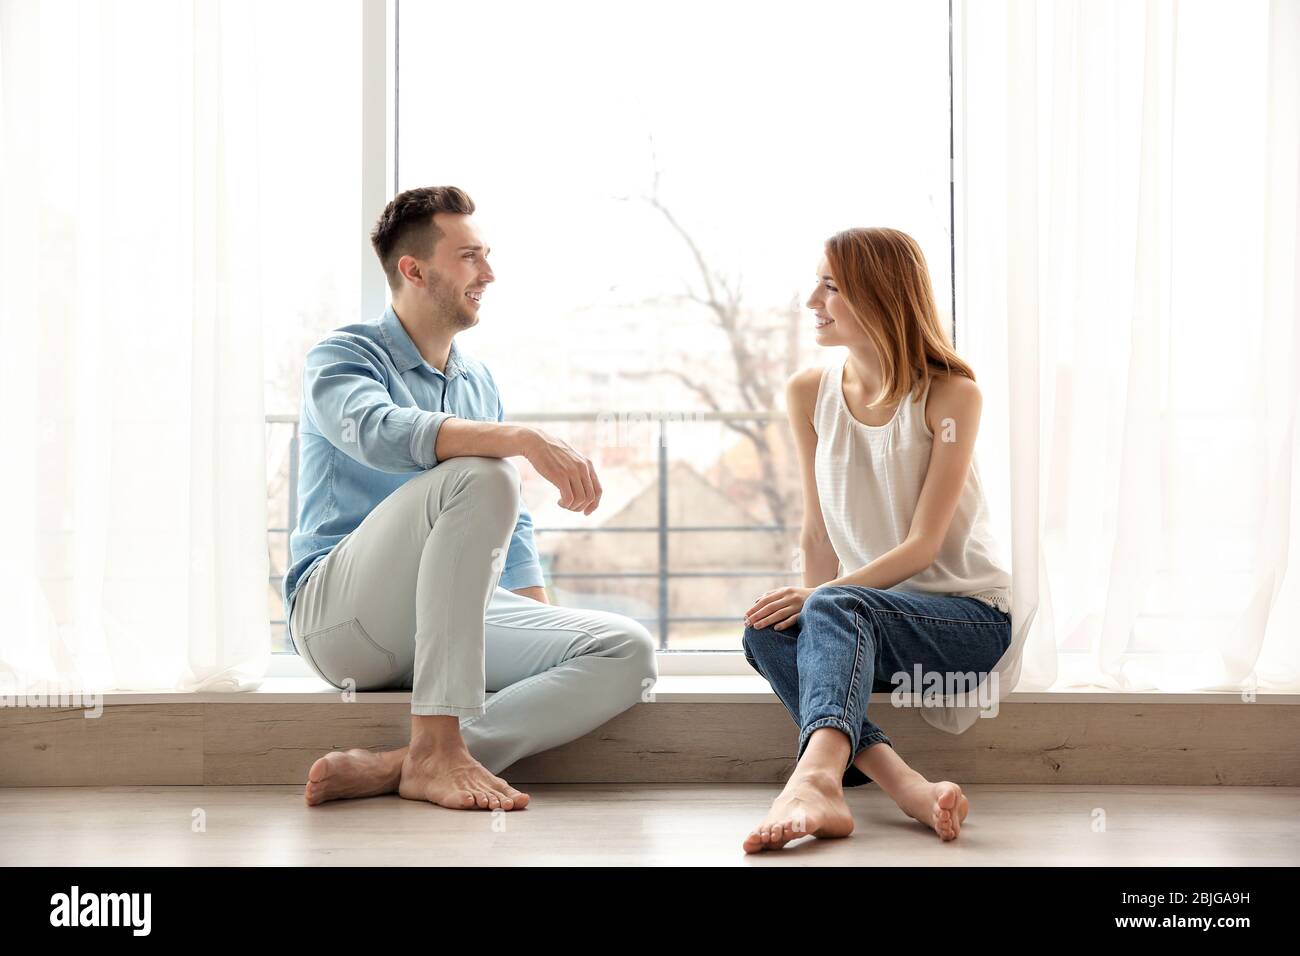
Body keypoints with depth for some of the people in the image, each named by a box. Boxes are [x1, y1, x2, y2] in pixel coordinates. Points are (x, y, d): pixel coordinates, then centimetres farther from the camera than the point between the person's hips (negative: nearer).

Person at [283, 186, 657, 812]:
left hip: (450, 617, 7)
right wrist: (524, 440, -37)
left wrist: (550, 636, 12)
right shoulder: (343, 356, 0)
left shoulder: (480, 382, 21)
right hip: (338, 613, -7)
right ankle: (436, 747, -35)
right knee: (480, 476, -32)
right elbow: (381, 433, -25)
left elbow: (511, 528, 25)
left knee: (627, 653, -17)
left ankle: (394, 767, -30)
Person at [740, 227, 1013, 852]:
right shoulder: (808, 393, 6)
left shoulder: (950, 395, -9)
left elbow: (922, 545, -15)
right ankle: (906, 784, -43)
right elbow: (818, 531, 6)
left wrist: (819, 598, -26)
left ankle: (815, 778, -59)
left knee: (838, 608, -35)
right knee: (765, 634, -27)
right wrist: (813, 606, -12)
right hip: (862, 625, 5)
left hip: (967, 614, -5)